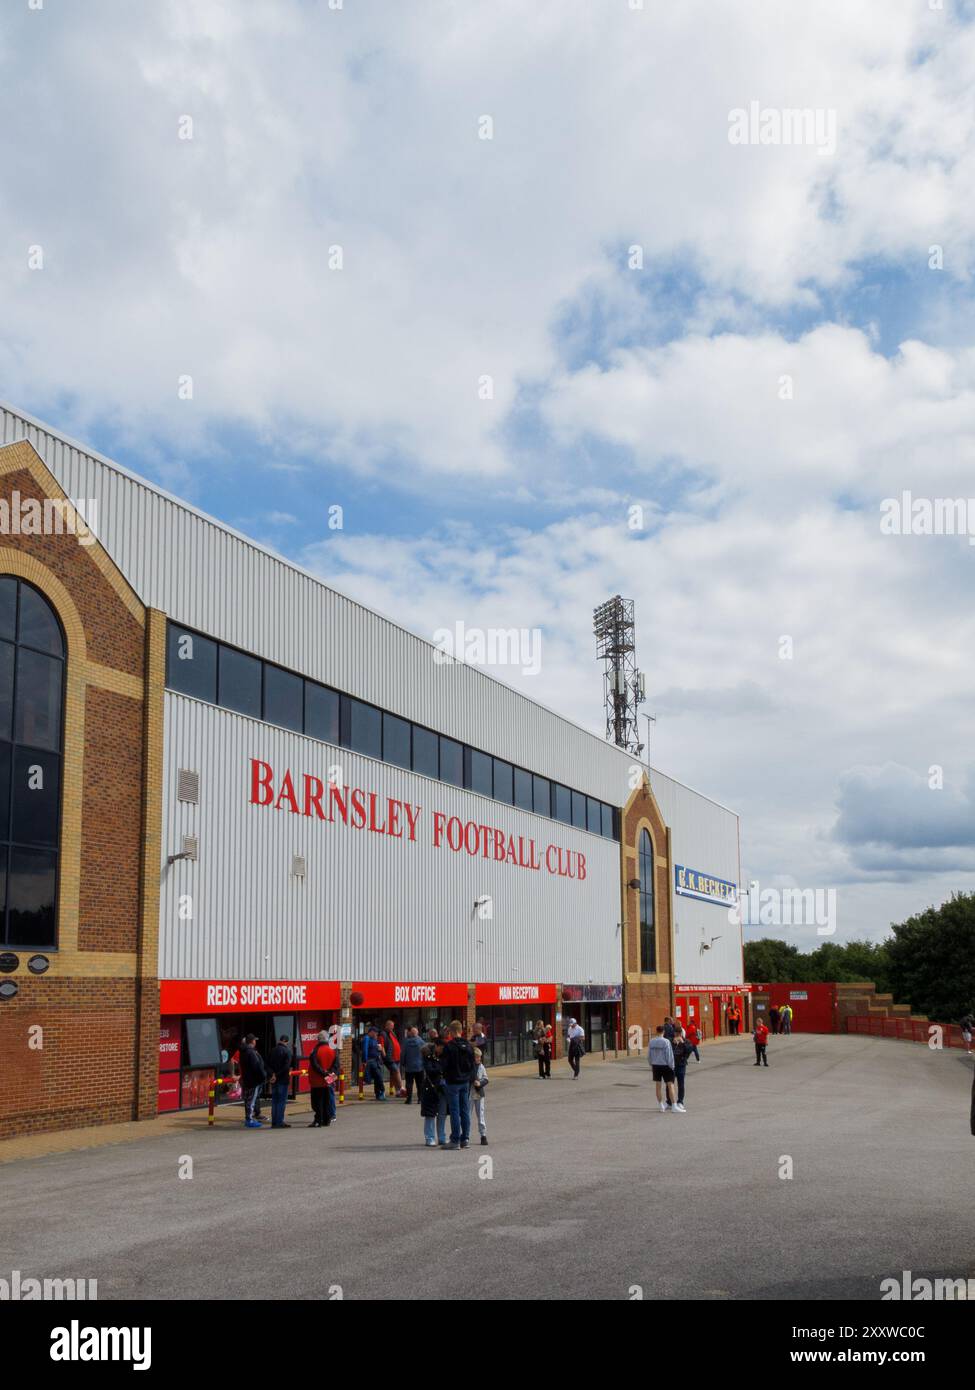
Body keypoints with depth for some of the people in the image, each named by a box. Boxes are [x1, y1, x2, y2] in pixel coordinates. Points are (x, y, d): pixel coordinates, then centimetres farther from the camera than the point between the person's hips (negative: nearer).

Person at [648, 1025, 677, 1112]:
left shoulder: (651, 1042, -1)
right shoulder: (666, 1041, -14)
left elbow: (649, 1055, 6)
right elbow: (669, 1055, -13)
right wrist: (671, 1066, -3)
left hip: (655, 1066, 4)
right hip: (665, 1066, -4)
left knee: (658, 1086, 11)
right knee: (670, 1085, 1)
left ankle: (661, 1105, 15)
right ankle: (673, 1105, -2)